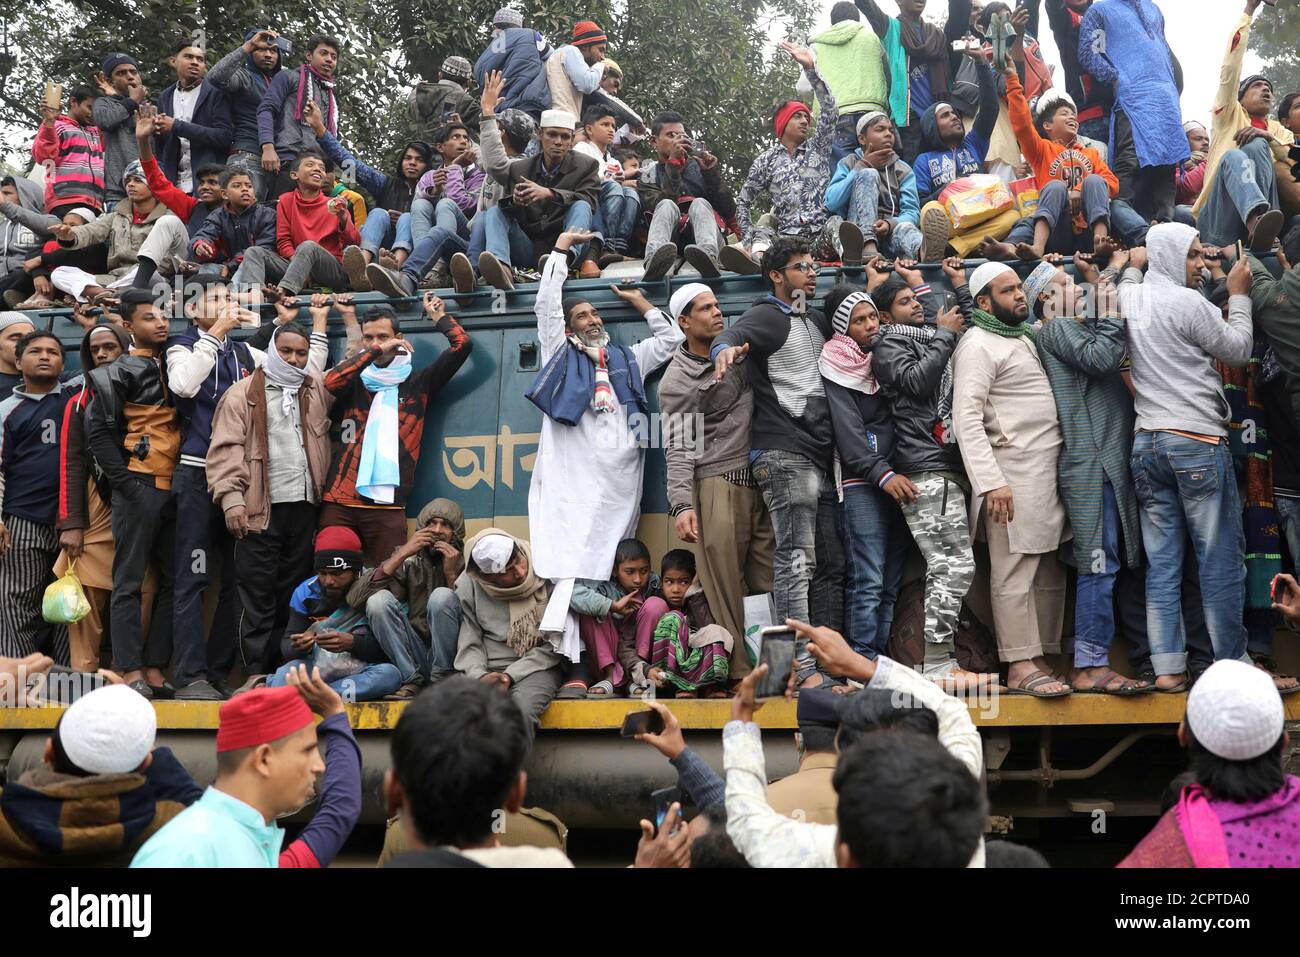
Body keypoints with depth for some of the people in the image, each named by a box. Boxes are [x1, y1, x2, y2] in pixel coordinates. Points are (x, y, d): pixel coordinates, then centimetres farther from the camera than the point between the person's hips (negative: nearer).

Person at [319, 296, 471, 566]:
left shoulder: (417, 384, 13)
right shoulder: (353, 382, 15)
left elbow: (462, 345, 5)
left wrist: (437, 315, 17)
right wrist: (374, 351, -7)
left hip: (388, 505, -1)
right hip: (339, 503, 1)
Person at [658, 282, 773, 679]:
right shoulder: (676, 382, 0)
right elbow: (679, 449, -7)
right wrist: (681, 504, -18)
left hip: (763, 480, 5)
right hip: (718, 484, -5)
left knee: (769, 578, 1)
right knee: (725, 582, -9)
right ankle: (740, 670, -6)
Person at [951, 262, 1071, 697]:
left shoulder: (1027, 335, 20)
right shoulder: (979, 344, -7)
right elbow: (966, 418, -16)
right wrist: (990, 481, -22)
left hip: (1048, 472, 9)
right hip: (1013, 474, -9)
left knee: (1049, 574, 10)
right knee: (1015, 574, -7)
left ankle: (1043, 659, 16)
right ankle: (1021, 668, -4)